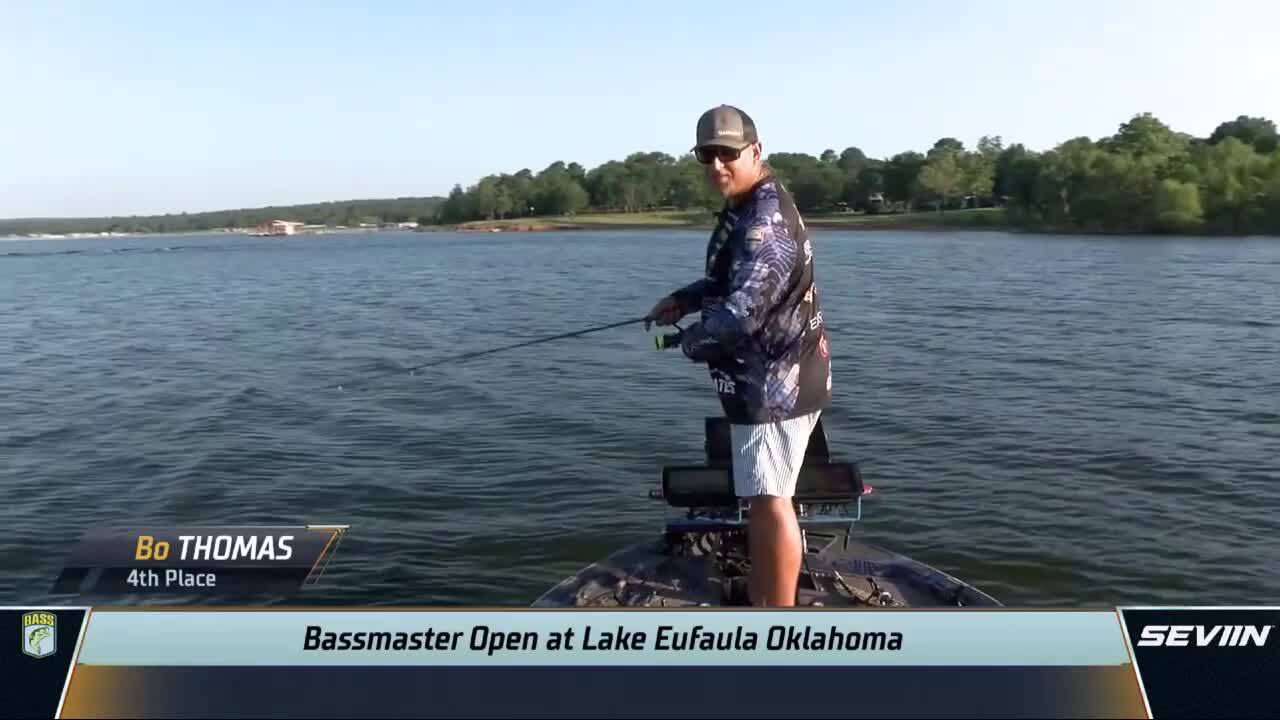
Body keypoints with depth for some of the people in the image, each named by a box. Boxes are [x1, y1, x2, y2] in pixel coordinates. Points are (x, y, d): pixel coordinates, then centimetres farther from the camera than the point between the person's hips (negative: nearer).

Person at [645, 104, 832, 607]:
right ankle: (760, 606, 34)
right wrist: (683, 299, 15)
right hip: (766, 377, 11)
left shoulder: (765, 220, -21)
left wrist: (691, 342, -11)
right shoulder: (749, 209, 13)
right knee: (758, 498, 19)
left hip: (774, 382, -11)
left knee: (770, 501, -4)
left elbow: (741, 311, -29)